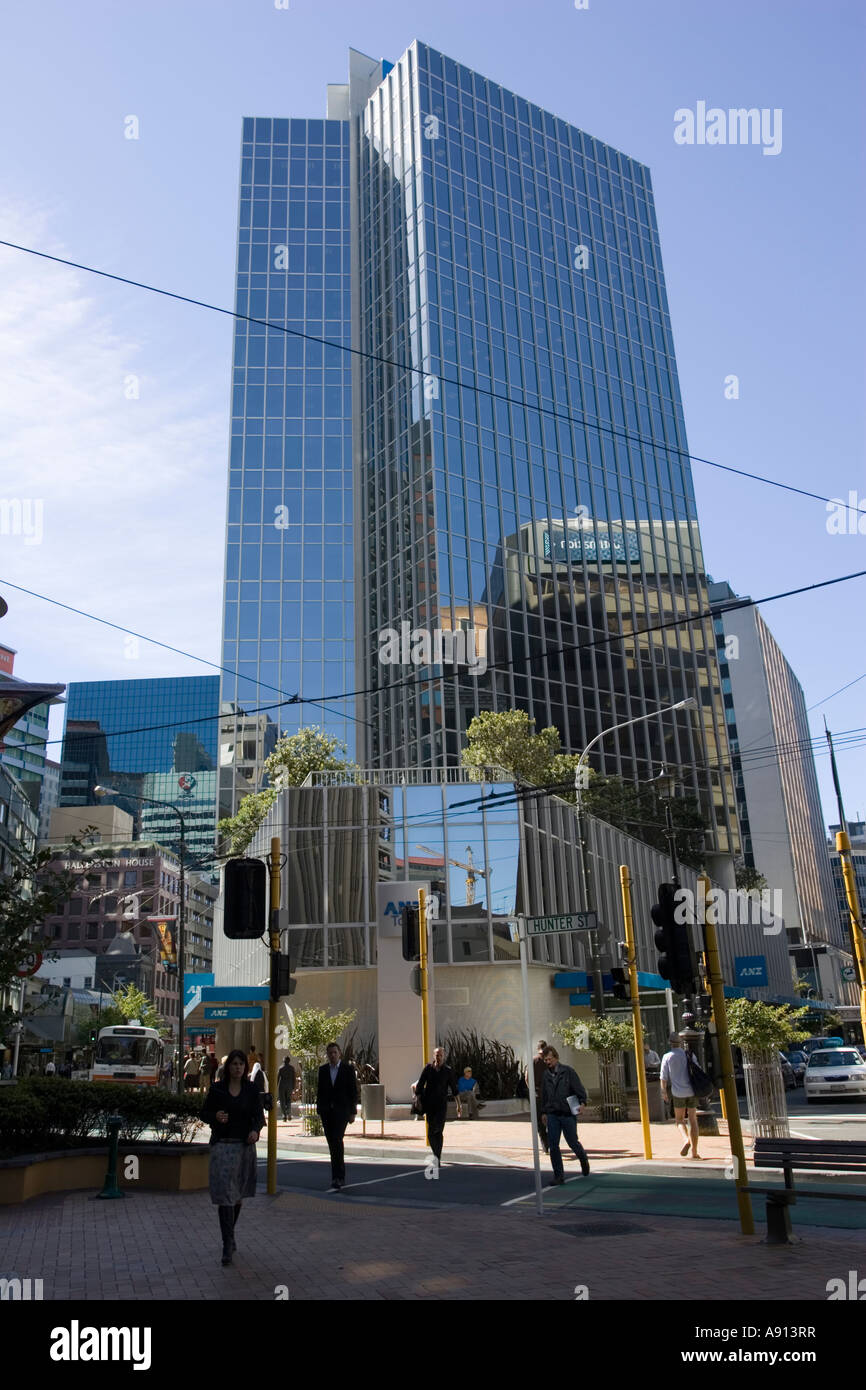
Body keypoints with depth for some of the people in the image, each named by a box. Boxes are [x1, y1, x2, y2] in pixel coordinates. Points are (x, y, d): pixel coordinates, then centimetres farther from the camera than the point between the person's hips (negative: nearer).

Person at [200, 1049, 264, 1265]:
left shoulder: (251, 1090, 3)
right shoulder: (217, 1089, 0)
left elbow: (259, 1116, 2)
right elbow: (204, 1113, 6)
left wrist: (256, 1130, -19)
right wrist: (215, 1116, -15)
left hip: (245, 1146, 2)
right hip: (222, 1145, -2)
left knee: (238, 1194, 14)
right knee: (225, 1194, -9)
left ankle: (229, 1236, 33)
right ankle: (228, 1245, -7)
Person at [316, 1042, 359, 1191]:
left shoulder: (348, 1069, 0)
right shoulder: (323, 1070, 9)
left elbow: (353, 1091, 1)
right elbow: (320, 1091, 11)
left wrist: (353, 1112, -3)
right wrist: (319, 1111, 7)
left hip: (341, 1111, -4)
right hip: (327, 1112, 4)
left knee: (336, 1141, -16)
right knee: (332, 1144, 7)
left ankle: (336, 1180, -17)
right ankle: (340, 1177, 19)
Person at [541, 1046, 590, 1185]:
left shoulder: (568, 1071, -6)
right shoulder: (546, 1074, 7)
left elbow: (579, 1088, -8)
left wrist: (582, 1102, -22)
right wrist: (544, 1111, 17)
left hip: (568, 1114, -3)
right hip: (552, 1115, 3)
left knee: (573, 1143, 6)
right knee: (553, 1146, -2)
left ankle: (584, 1160, 39)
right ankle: (558, 1176, 8)